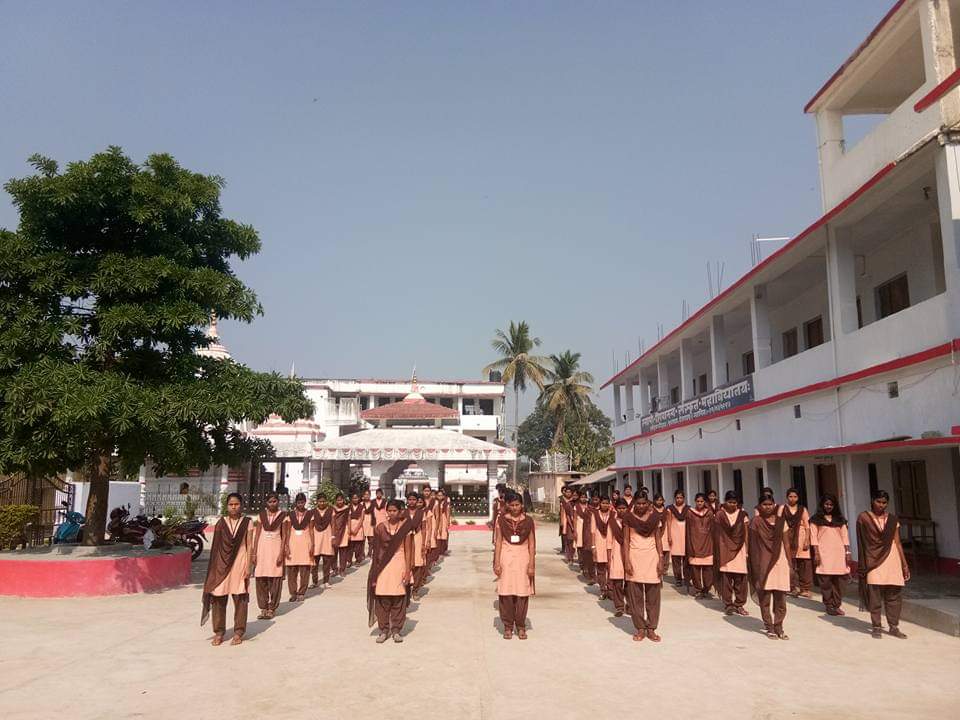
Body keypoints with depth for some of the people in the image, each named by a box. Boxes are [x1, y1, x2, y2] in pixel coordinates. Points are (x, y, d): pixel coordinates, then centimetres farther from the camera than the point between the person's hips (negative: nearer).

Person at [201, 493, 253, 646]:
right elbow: (215, 546, 8)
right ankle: (219, 632, 14)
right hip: (222, 565, 2)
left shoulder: (247, 523, 2)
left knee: (240, 599, 1)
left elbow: (249, 546, 0)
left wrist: (248, 566, -6)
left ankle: (238, 633, 11)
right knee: (218, 599, 2)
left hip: (239, 565, -2)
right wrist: (214, 567, 3)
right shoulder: (220, 523, 7)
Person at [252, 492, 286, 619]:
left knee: (274, 579, -3)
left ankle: (272, 608, 7)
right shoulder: (261, 515, 6)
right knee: (261, 579, 0)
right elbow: (257, 535, 6)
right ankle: (263, 607, 10)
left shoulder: (282, 516, 1)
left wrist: (281, 553, -9)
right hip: (262, 549, 2)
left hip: (276, 548, -2)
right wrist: (254, 553, 0)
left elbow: (284, 536, 0)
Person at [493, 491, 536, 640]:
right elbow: (498, 542, 2)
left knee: (522, 593, 0)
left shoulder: (528, 521, 2)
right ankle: (508, 626, 12)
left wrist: (532, 564, -4)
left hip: (523, 559, 0)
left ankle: (521, 626, 13)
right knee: (505, 593, 0)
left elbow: (532, 545, 2)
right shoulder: (501, 520, 2)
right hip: (506, 559, 0)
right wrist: (497, 563, -5)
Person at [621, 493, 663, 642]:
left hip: (652, 557, 1)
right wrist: (627, 561, -9)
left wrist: (661, 561, -1)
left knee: (653, 595, 1)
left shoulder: (654, 517, 4)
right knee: (635, 594, 0)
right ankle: (640, 628, 10)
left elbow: (658, 539, 6)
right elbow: (626, 540, 0)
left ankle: (651, 628, 10)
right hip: (634, 556, -1)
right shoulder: (628, 517, -1)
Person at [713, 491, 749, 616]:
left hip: (739, 549, 2)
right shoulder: (719, 515, 1)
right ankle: (728, 605, 4)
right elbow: (716, 534, 3)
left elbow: (745, 533, 8)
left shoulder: (742, 514, 5)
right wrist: (718, 551, -1)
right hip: (725, 550, -2)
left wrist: (747, 549, 2)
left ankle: (739, 604, 11)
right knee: (726, 577, -4)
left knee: (740, 578, 0)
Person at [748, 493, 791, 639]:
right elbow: (752, 545, 0)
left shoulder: (781, 520, 7)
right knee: (764, 598, 0)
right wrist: (755, 567, -4)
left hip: (780, 562, 2)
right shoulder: (756, 522, -1)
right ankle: (769, 628, 9)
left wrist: (790, 563, 7)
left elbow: (785, 542, 11)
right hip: (763, 564, -2)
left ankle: (779, 627, 13)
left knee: (781, 598, 2)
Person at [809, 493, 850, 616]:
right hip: (824, 553, -3)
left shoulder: (840, 519, 16)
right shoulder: (816, 519, 5)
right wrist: (816, 553, -8)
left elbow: (845, 536, 13)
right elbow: (813, 536, 0)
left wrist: (847, 552, 5)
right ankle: (829, 605, 2)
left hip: (839, 553, 3)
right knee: (825, 580, -5)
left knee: (838, 580, -1)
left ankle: (837, 605, 8)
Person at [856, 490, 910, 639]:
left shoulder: (892, 519, 10)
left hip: (892, 561, 3)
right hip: (874, 561, -3)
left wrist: (905, 564, 8)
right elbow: (861, 543, 0)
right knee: (875, 596, -3)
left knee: (894, 596, 2)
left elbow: (897, 542, 12)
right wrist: (863, 565, -5)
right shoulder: (864, 518, 0)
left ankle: (894, 627, 14)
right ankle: (876, 627, 6)